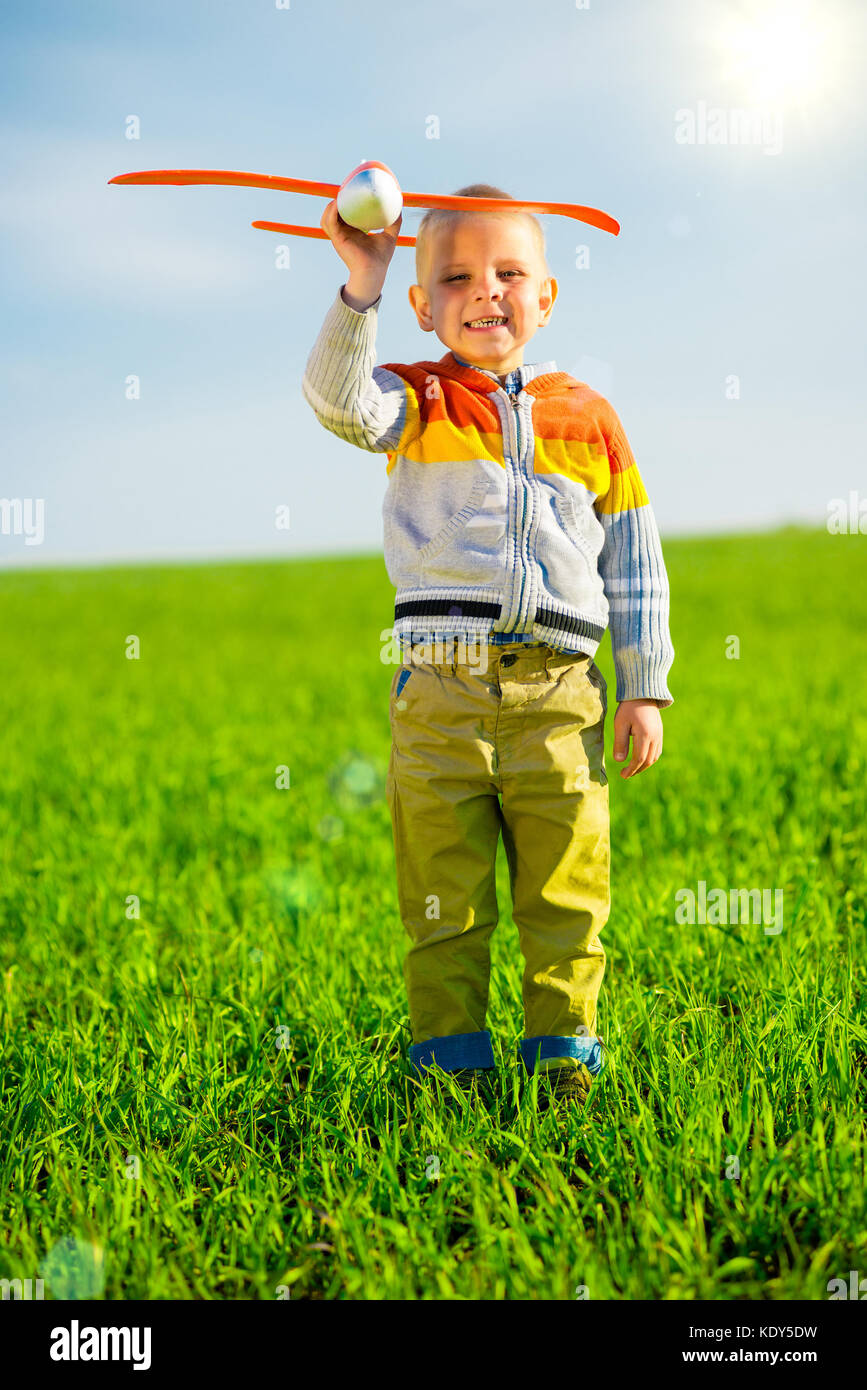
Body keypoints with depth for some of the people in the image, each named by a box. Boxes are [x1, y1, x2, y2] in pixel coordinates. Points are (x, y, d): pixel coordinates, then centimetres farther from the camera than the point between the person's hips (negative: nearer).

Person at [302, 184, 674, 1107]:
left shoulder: (587, 417, 12)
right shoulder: (416, 404, 8)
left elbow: (634, 564, 15)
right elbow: (339, 402, -16)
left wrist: (644, 690, 11)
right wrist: (361, 287, -29)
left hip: (560, 695, 1)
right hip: (440, 692, -1)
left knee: (565, 893, 4)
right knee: (443, 898, 4)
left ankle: (564, 1056, 17)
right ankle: (451, 1064, 15)